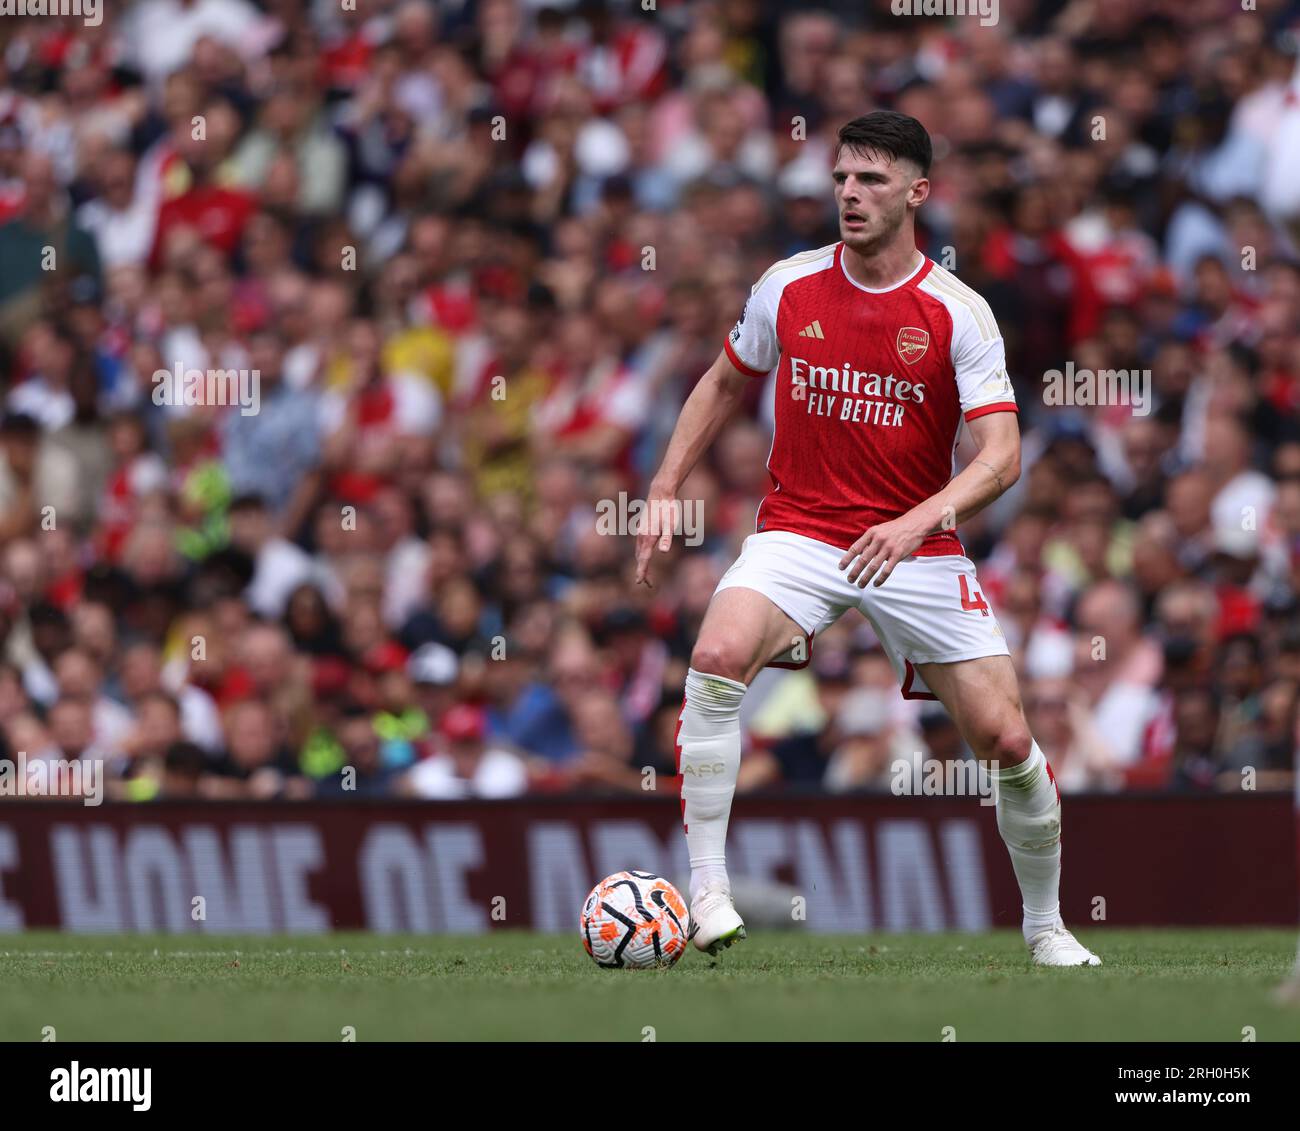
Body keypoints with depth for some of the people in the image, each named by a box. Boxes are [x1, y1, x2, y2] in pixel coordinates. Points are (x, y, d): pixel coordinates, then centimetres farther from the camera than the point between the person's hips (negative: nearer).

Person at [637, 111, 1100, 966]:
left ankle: (1046, 926, 19)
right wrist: (665, 492, 9)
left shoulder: (958, 313, -8)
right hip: (799, 533, 1)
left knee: (1006, 741, -5)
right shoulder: (789, 288, 0)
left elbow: (1000, 456, -13)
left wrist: (918, 522, -29)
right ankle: (707, 888, -24)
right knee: (719, 655, -29)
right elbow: (725, 384, 18)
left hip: (916, 549, -1)